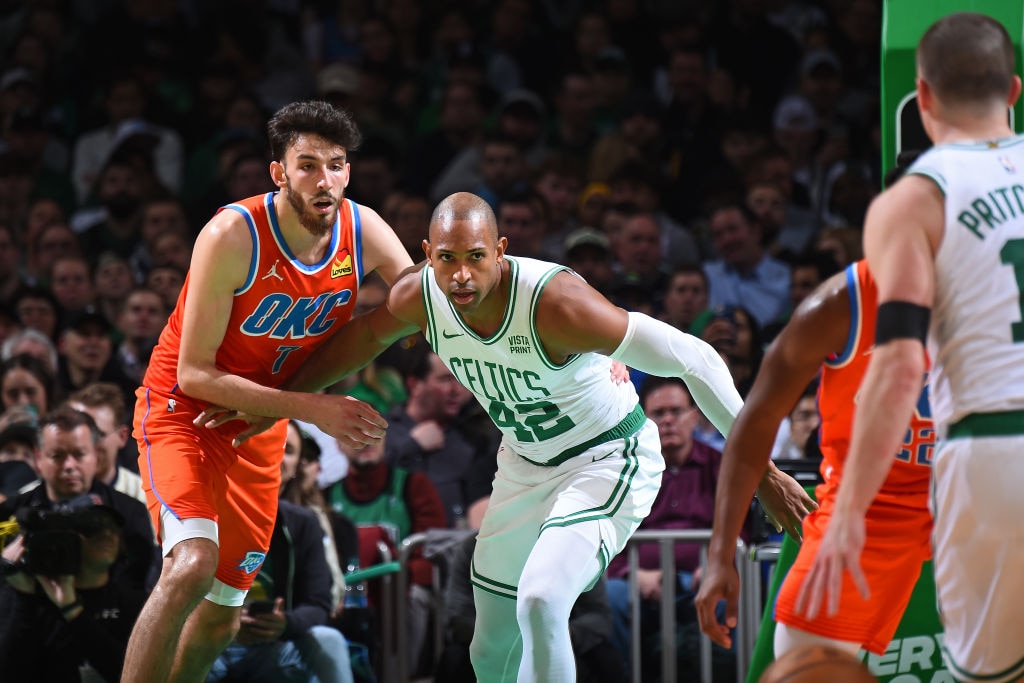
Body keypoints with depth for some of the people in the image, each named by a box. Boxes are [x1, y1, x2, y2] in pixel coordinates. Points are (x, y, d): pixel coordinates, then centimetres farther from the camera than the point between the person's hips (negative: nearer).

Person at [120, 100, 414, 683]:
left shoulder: (365, 232, -11)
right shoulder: (233, 236, -26)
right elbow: (195, 374, -23)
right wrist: (311, 408, -28)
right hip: (184, 409, -6)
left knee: (221, 618, 10)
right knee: (192, 566, -30)